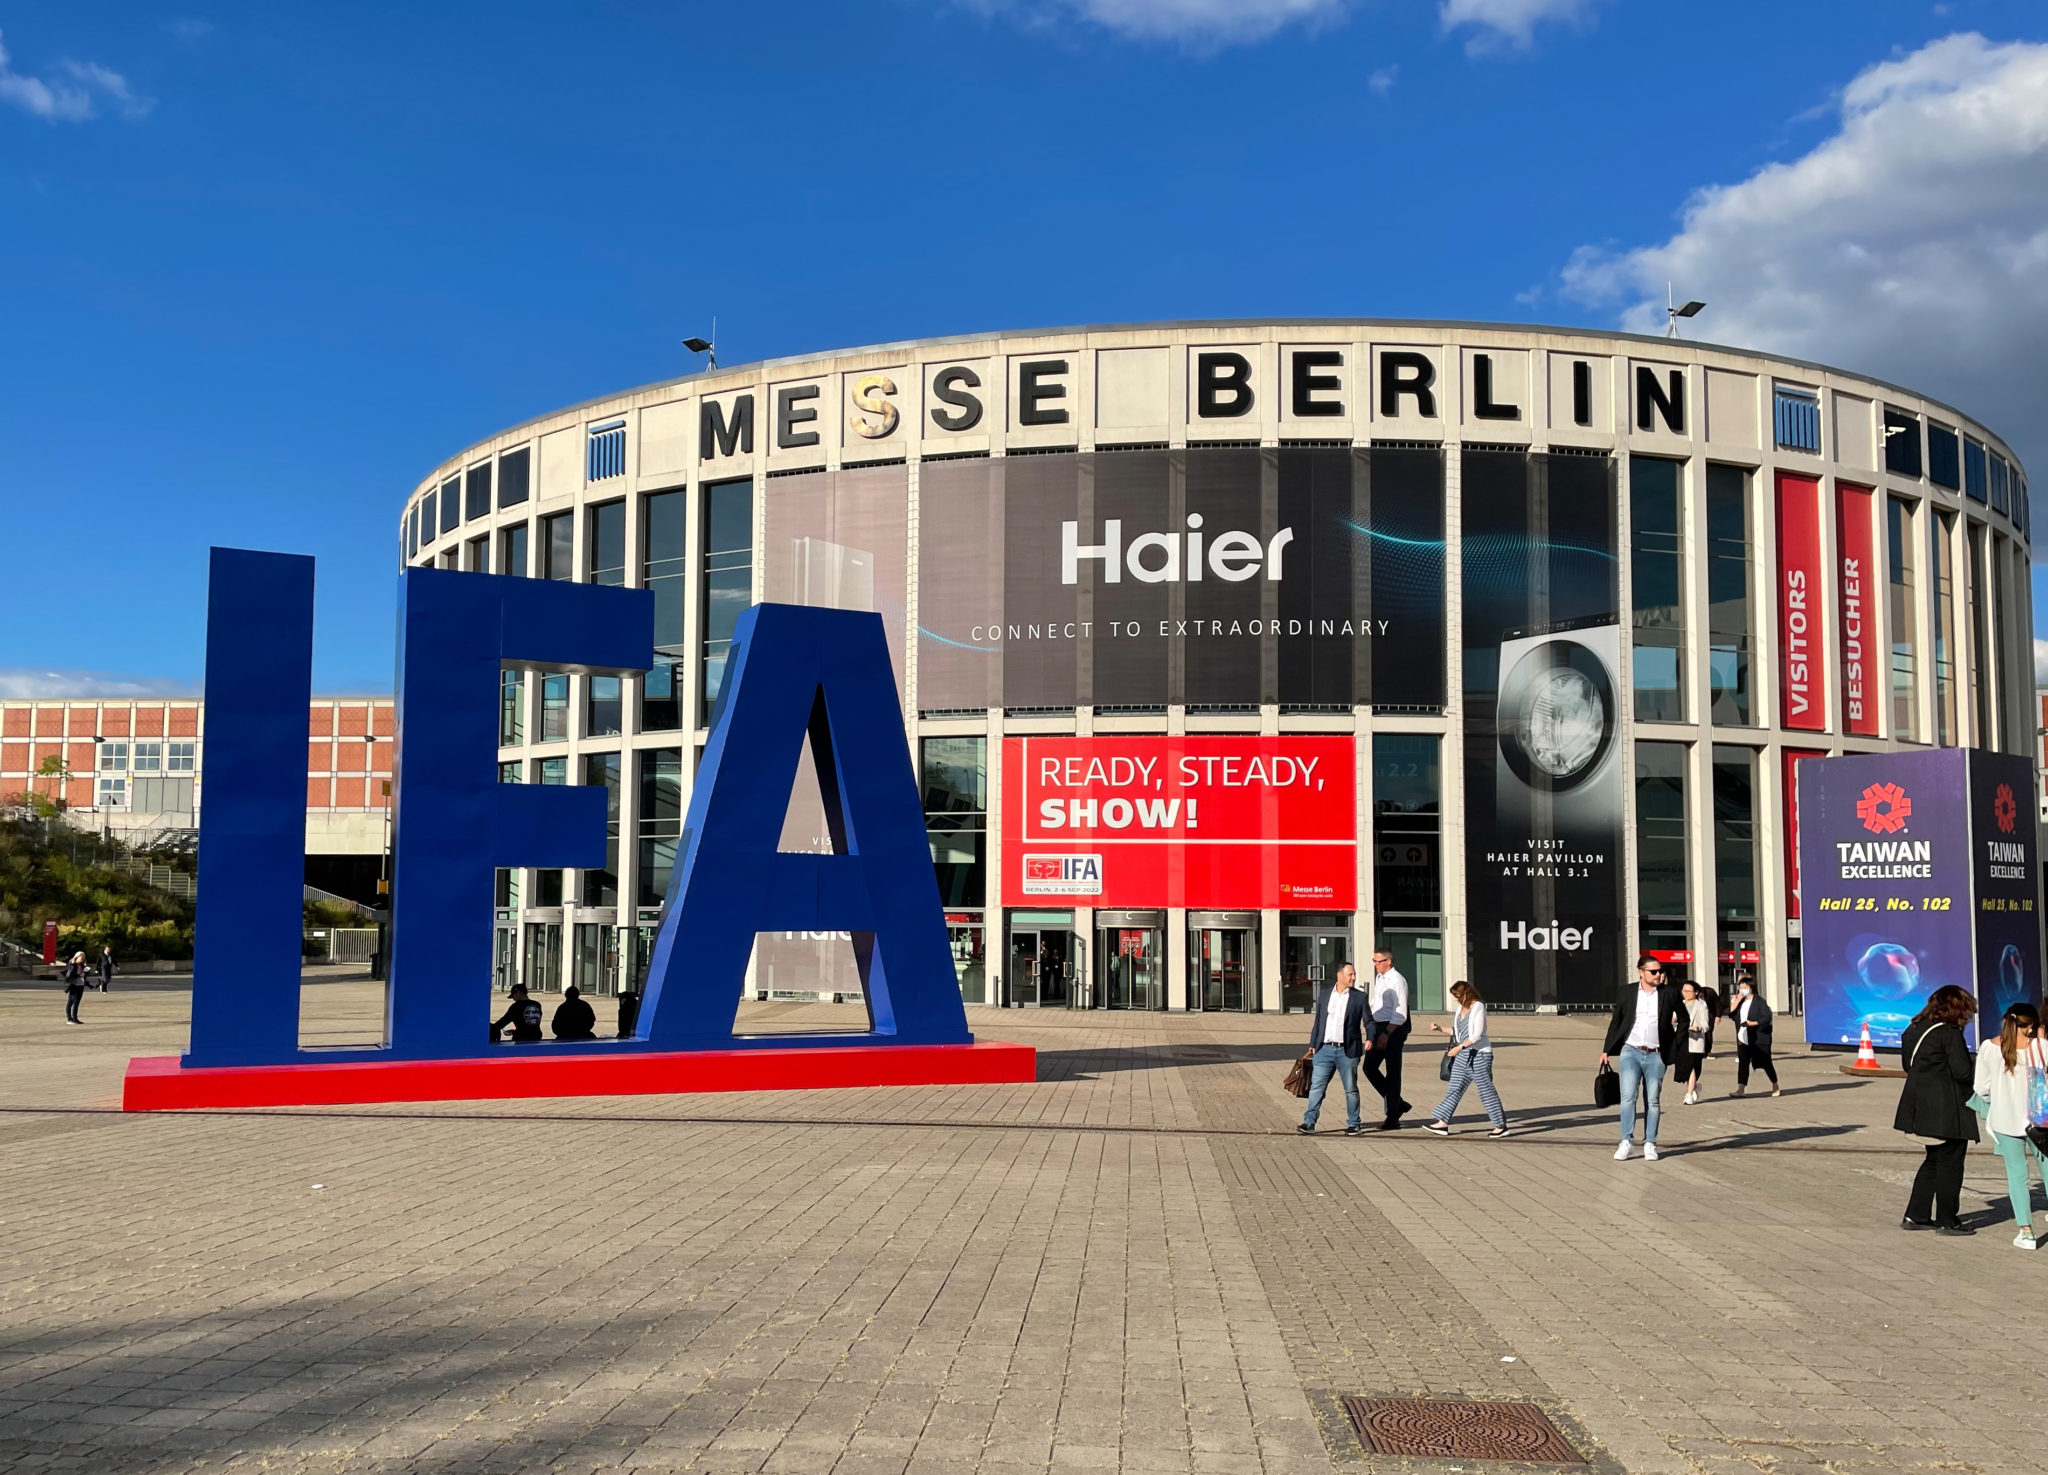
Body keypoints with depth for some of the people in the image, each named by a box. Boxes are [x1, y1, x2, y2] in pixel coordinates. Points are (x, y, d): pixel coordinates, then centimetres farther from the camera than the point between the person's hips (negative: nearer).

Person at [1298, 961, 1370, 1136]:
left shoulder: (1359, 997, 1)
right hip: (1325, 1049, 2)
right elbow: (1318, 1021, 13)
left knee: (1351, 1089, 6)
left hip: (1347, 1051, -2)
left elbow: (1367, 1021, 0)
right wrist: (1313, 1044, 11)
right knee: (1316, 1086, 0)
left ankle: (1354, 1124, 18)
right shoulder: (1324, 995, 8)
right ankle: (1309, 1122, 3)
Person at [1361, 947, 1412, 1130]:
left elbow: (1400, 1014, -20)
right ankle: (1399, 1105, 18)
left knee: (1392, 1073, -1)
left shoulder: (1397, 981, -15)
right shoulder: (1379, 978, 12)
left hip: (1393, 1029, -9)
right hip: (1378, 1027, 9)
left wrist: (1386, 1034, -25)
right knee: (1369, 1067, 6)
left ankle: (1393, 1118, 6)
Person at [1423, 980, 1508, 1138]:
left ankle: (1501, 1126, 8)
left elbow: (1477, 1034, -19)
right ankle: (1442, 1123, 9)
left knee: (1486, 1090, -2)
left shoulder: (1478, 1007, -13)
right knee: (1455, 1088, 7)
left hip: (1479, 1054, -8)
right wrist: (1440, 1029, 9)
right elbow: (1457, 1031, 20)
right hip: (1463, 1055, 8)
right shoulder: (1461, 1008, 12)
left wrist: (1460, 1047, -20)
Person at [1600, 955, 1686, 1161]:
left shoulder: (1669, 994, 2)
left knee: (1653, 1101, 4)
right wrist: (1606, 1050, 7)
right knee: (1628, 1097, -10)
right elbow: (1616, 1021, 9)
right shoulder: (1627, 992, 3)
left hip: (1655, 1055, 1)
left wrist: (1676, 1046, 7)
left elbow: (1684, 1019, 14)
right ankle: (1626, 1141, -5)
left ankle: (1650, 1144, 11)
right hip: (1630, 1051, 0)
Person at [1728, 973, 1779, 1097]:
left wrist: (1752, 1023, -22)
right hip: (1743, 1039, 5)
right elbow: (1731, 1014, 4)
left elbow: (1767, 1017, -15)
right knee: (1742, 1063, -3)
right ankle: (1740, 1088, -5)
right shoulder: (1741, 1002, 10)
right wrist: (1736, 1002, -6)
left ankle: (1776, 1087, 24)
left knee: (1766, 1063, 7)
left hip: (1759, 1039, -5)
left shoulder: (1759, 1001, -9)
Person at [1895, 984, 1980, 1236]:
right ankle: (1947, 1221, 10)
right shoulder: (1950, 1033, -16)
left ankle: (1916, 1216, 19)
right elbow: (1962, 1072, -18)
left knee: (1933, 1161, 18)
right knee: (1950, 1163, 3)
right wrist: (1980, 1071, 1)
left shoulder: (1914, 1030, 9)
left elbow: (1908, 1064, 15)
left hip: (1924, 1108, 8)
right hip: (1948, 1110, -8)